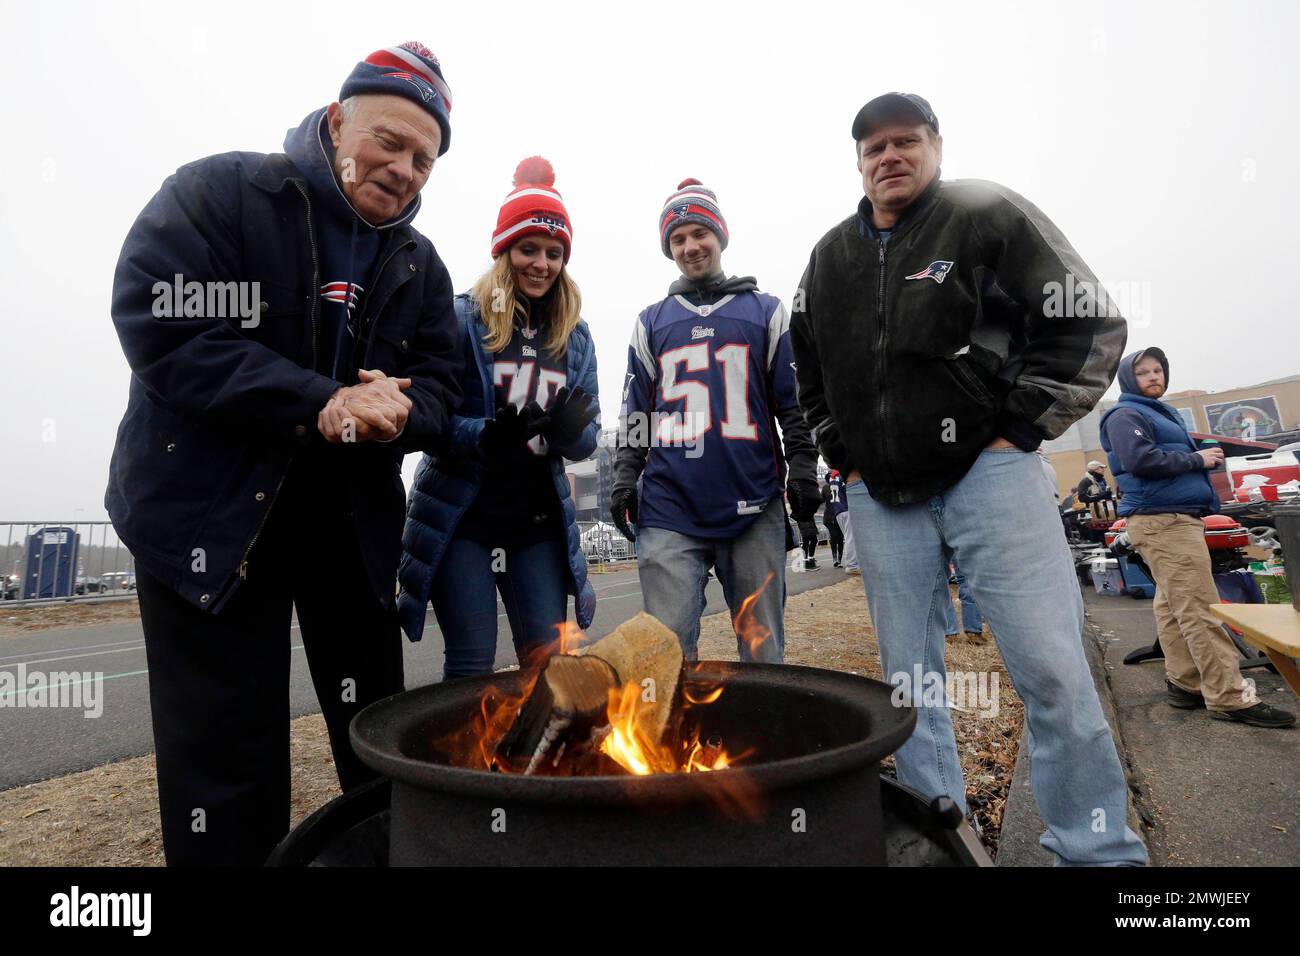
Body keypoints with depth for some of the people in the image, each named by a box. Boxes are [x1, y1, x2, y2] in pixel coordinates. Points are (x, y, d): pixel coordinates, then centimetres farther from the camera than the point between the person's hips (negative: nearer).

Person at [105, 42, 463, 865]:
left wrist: (399, 412, -18)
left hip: (354, 523, 5)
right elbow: (163, 329, -17)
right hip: (211, 518, -4)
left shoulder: (420, 266, 9)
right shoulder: (219, 192, -4)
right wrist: (318, 402, -24)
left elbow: (438, 389, 6)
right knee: (226, 764, 3)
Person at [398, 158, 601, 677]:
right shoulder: (460, 319, -6)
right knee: (471, 664, 0)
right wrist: (485, 437, -26)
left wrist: (574, 430, -16)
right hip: (460, 517, -3)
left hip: (539, 522, 4)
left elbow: (588, 439, 8)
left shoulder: (575, 335, 7)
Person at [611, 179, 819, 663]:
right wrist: (624, 477, 4)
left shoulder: (767, 311, 13)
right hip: (669, 508, 1)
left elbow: (794, 402, 9)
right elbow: (634, 412, 15)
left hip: (754, 508, 0)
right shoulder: (650, 322, 17)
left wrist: (803, 468, -3)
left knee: (764, 649, 7)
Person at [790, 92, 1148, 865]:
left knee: (1052, 668, -7)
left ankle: (1102, 850, 13)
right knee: (910, 678, 9)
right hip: (880, 497, 4)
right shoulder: (830, 259, 14)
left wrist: (1019, 431, -8)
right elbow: (808, 369, 23)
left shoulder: (989, 216, 0)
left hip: (987, 473, -4)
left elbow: (1091, 326, -3)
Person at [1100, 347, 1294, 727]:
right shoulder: (1126, 415, -6)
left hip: (1174, 517, 10)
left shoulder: (1161, 412, 26)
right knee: (1199, 609, -12)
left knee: (1174, 607, 10)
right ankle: (1229, 697, -12)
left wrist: (1204, 457, 7)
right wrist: (1197, 459, -11)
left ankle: (1185, 684, 14)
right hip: (1162, 520, -10)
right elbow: (1141, 460, -20)